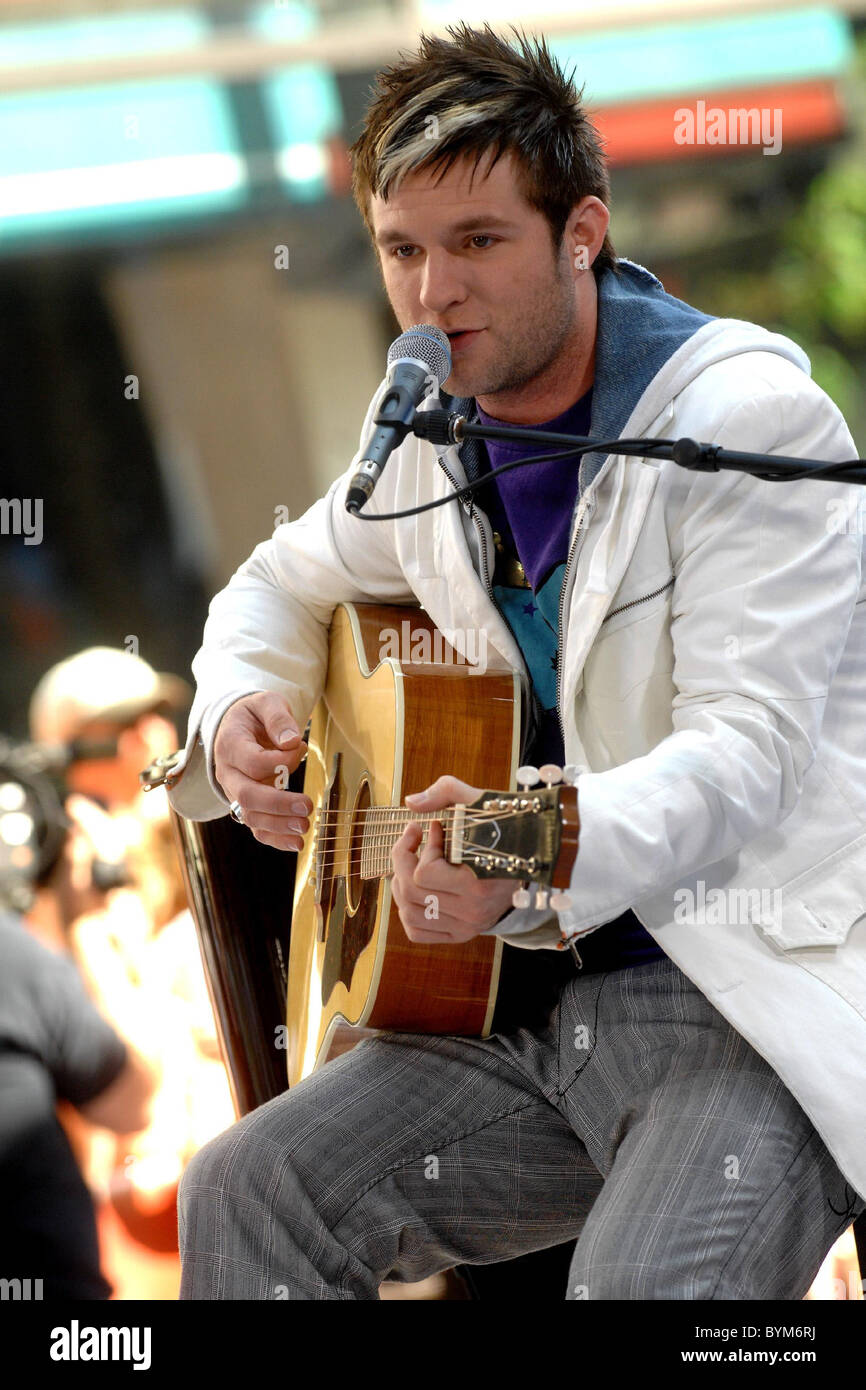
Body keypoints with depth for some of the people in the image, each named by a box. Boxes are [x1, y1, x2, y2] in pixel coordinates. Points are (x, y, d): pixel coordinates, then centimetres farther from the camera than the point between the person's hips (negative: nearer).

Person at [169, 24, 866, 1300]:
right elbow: (286, 584, 30)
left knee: (645, 1284, -33)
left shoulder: (748, 416, -12)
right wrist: (240, 711, 5)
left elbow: (750, 751, -21)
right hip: (550, 1003, 7)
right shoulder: (431, 438, 12)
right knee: (246, 1194, -9)